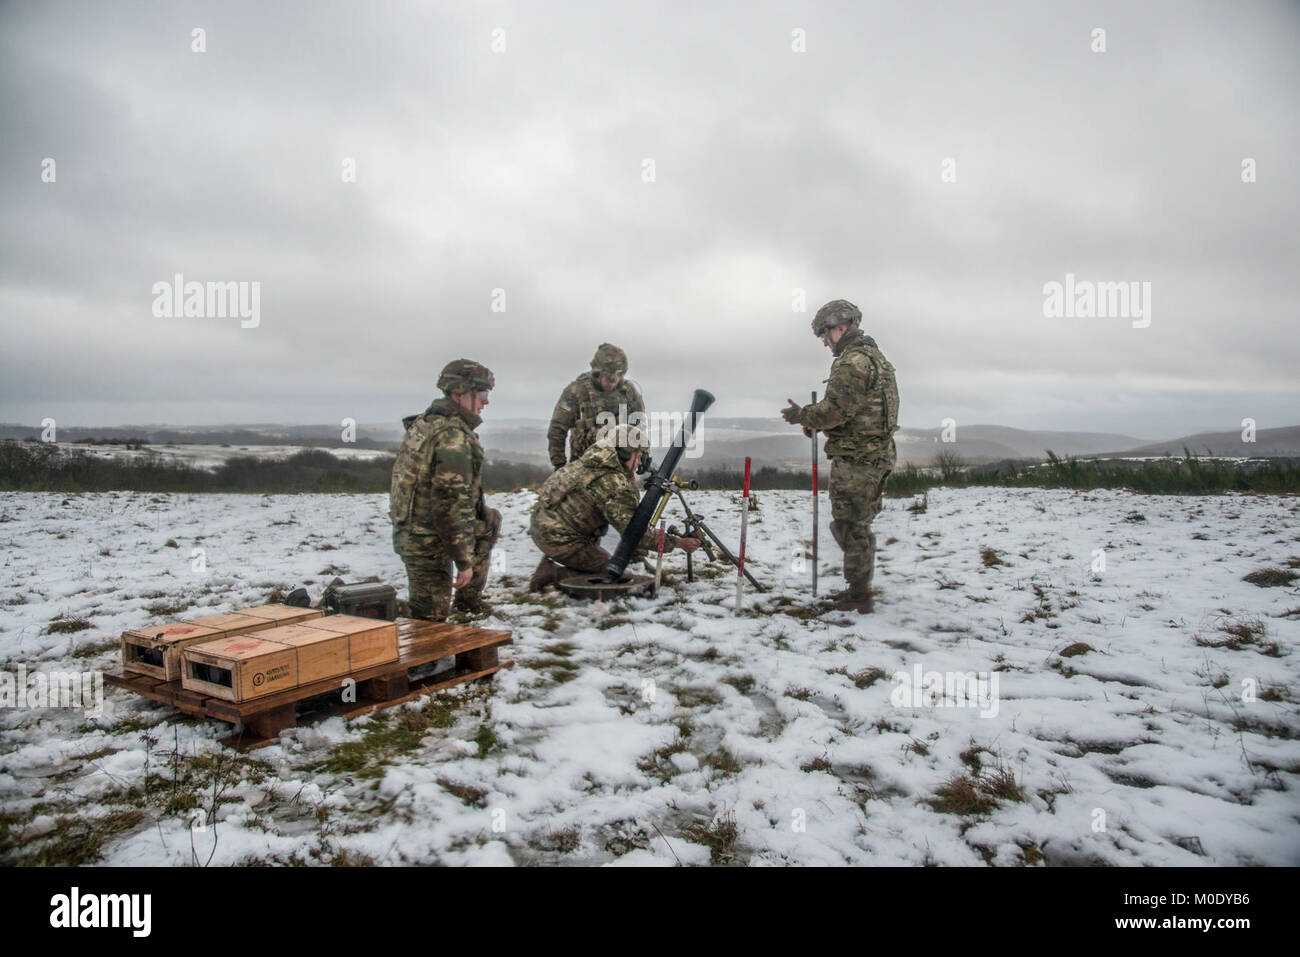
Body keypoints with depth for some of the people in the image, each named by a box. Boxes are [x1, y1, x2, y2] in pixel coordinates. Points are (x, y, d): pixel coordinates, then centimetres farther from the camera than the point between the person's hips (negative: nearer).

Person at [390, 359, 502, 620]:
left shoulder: (423, 424, 9)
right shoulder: (453, 436, -23)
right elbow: (452, 502, -27)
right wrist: (465, 561, -21)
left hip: (409, 531, 9)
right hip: (429, 542, -9)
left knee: (491, 520, 25)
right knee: (431, 618, 2)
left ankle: (468, 599, 29)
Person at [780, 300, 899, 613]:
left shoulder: (852, 361, -15)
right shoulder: (876, 358, 20)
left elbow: (834, 410, -21)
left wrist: (802, 415, -4)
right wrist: (816, 421, 12)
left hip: (855, 458, -10)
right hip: (878, 455, 10)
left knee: (850, 527, -3)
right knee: (859, 526, 16)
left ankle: (858, 596, 3)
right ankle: (859, 589, 25)